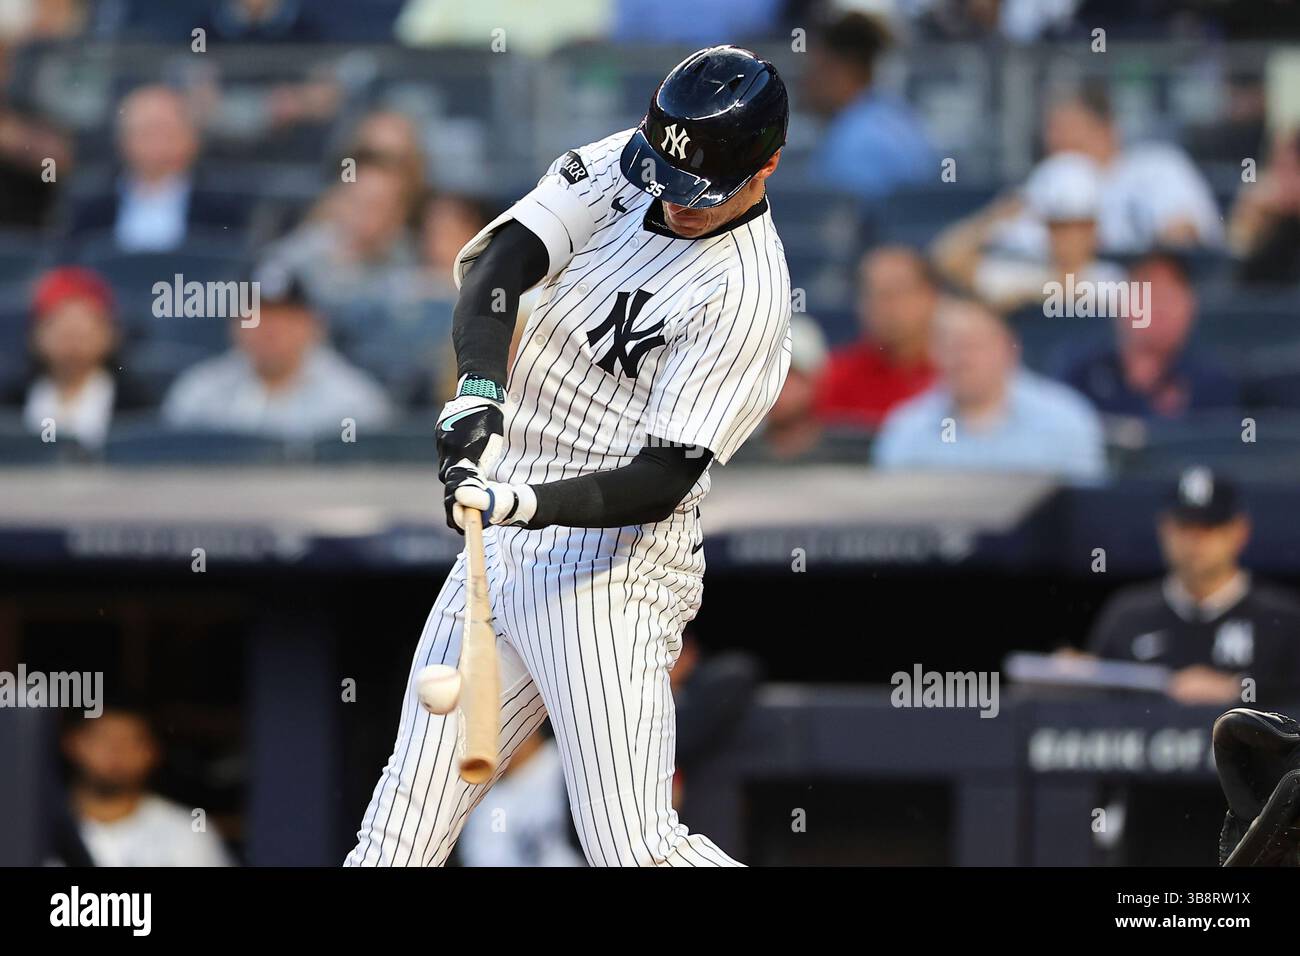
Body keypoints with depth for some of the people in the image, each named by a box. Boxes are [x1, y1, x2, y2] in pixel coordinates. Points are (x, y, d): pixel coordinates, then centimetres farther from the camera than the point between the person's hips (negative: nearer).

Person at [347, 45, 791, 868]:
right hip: (503, 550, 7)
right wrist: (479, 385, -24)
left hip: (610, 569, -7)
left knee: (633, 848, -13)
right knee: (407, 815, 7)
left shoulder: (747, 295, -16)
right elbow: (500, 256, -7)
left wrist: (530, 504, -34)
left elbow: (664, 479, -20)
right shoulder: (627, 166, 4)